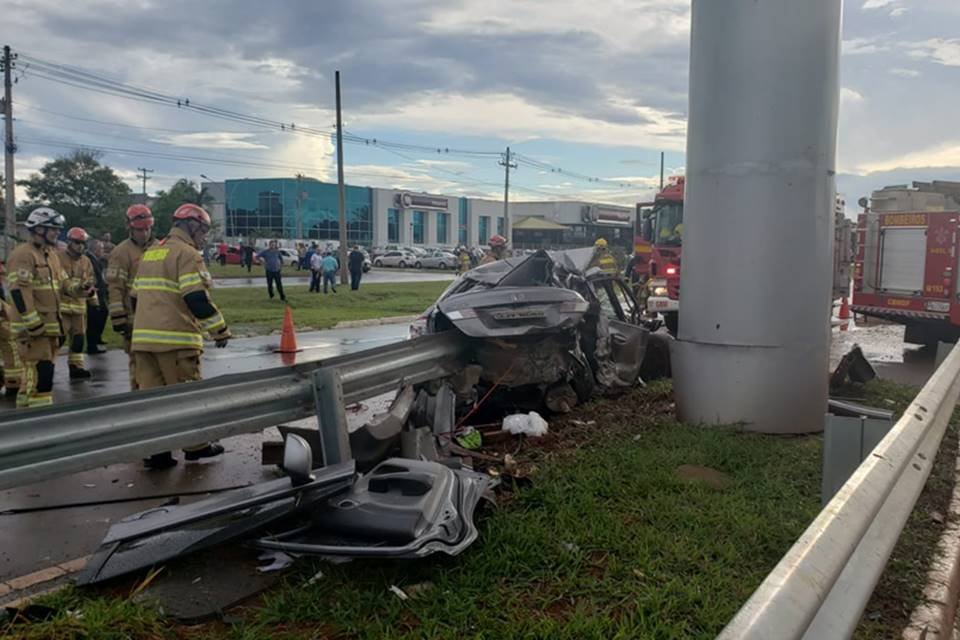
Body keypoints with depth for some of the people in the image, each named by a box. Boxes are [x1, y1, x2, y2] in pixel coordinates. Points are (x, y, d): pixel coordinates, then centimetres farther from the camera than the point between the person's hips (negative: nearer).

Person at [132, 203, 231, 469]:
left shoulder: (150, 253, 20)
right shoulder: (187, 254, -8)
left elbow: (137, 297, 24)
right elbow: (197, 299, -17)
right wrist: (220, 329, -10)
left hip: (143, 337, 8)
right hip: (175, 339, -8)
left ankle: (156, 451, 9)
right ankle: (196, 446, 14)